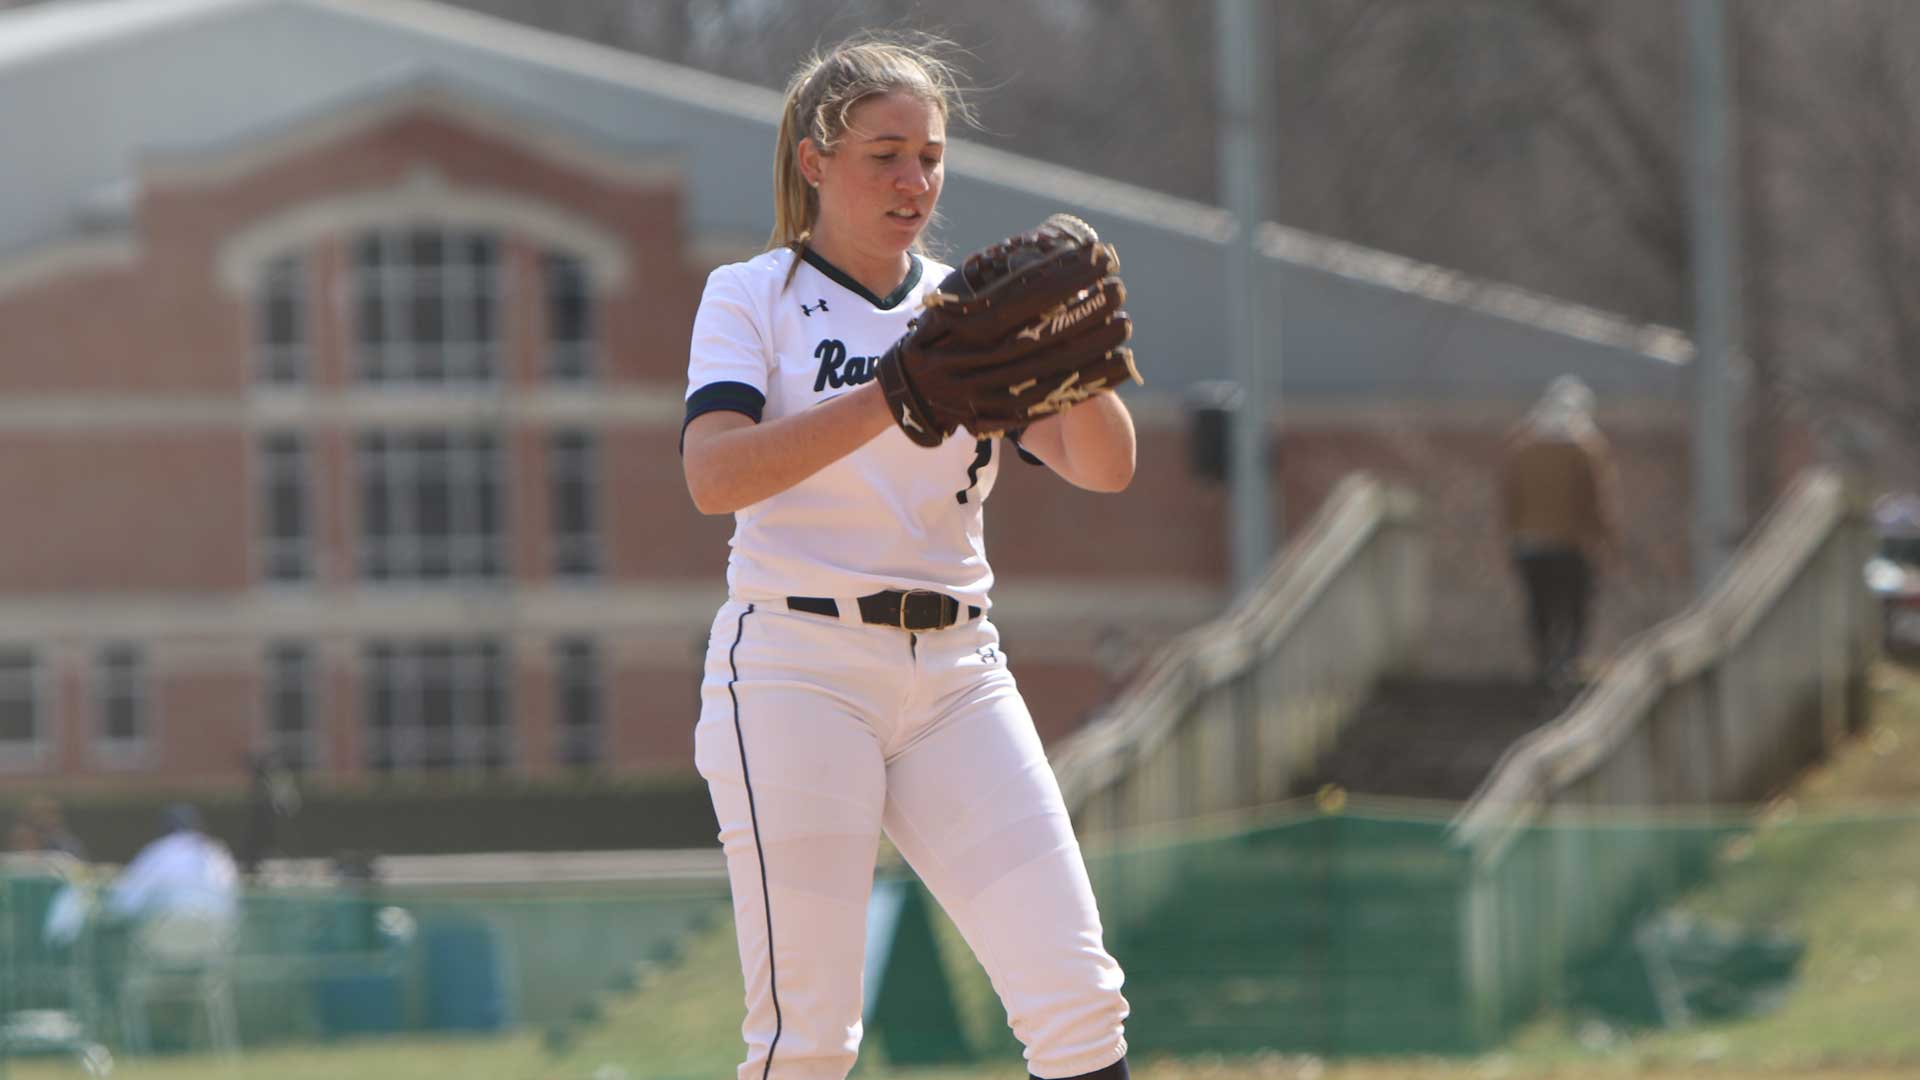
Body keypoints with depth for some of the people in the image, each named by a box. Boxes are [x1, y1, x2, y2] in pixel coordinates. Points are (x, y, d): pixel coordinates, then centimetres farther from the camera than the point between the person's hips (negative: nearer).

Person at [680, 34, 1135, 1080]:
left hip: (955, 678, 4)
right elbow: (715, 474, -18)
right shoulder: (752, 297, 1)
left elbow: (1103, 467, 2)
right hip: (797, 669, -4)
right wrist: (899, 396, -28)